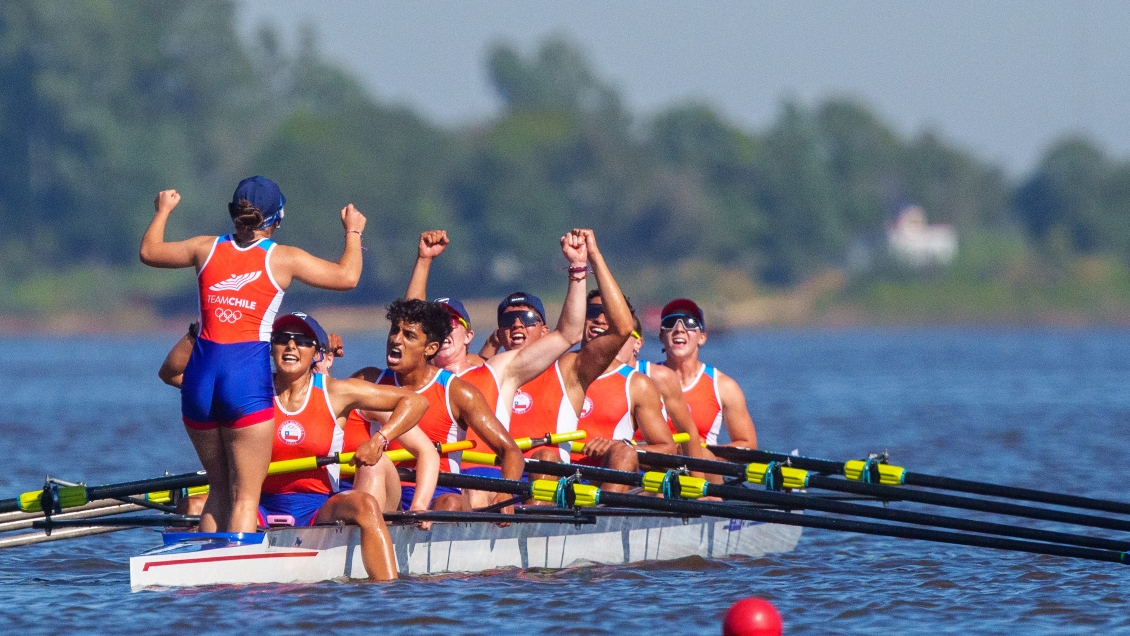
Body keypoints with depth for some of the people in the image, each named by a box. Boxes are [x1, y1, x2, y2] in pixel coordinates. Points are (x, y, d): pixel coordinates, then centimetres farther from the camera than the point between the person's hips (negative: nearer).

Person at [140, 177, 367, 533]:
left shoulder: (207, 249, 11)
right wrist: (353, 231, 27)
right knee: (245, 497, -1)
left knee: (219, 491, 18)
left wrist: (163, 211, 46)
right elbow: (348, 276, 9)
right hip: (248, 381, -4)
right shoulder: (282, 258, 1)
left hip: (201, 374, 4)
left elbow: (149, 252, 27)